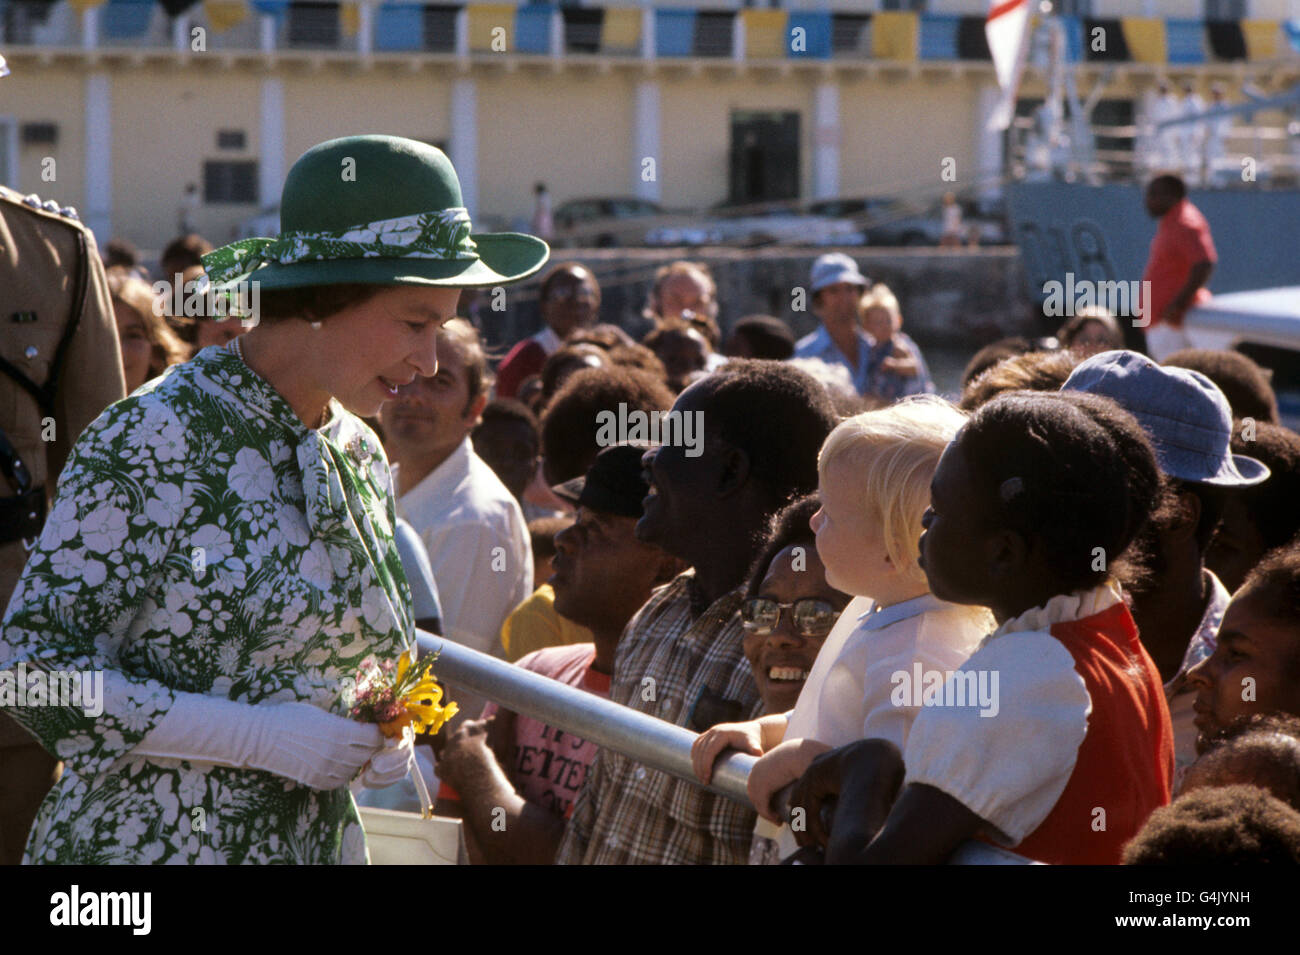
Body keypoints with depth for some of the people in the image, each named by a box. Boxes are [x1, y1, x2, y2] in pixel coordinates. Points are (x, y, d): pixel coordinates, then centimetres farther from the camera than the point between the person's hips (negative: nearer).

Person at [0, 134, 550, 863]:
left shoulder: (362, 456, 6)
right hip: (148, 839, -7)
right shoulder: (154, 439, -15)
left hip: (320, 840, 7)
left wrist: (384, 738, -2)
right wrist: (260, 736, -21)